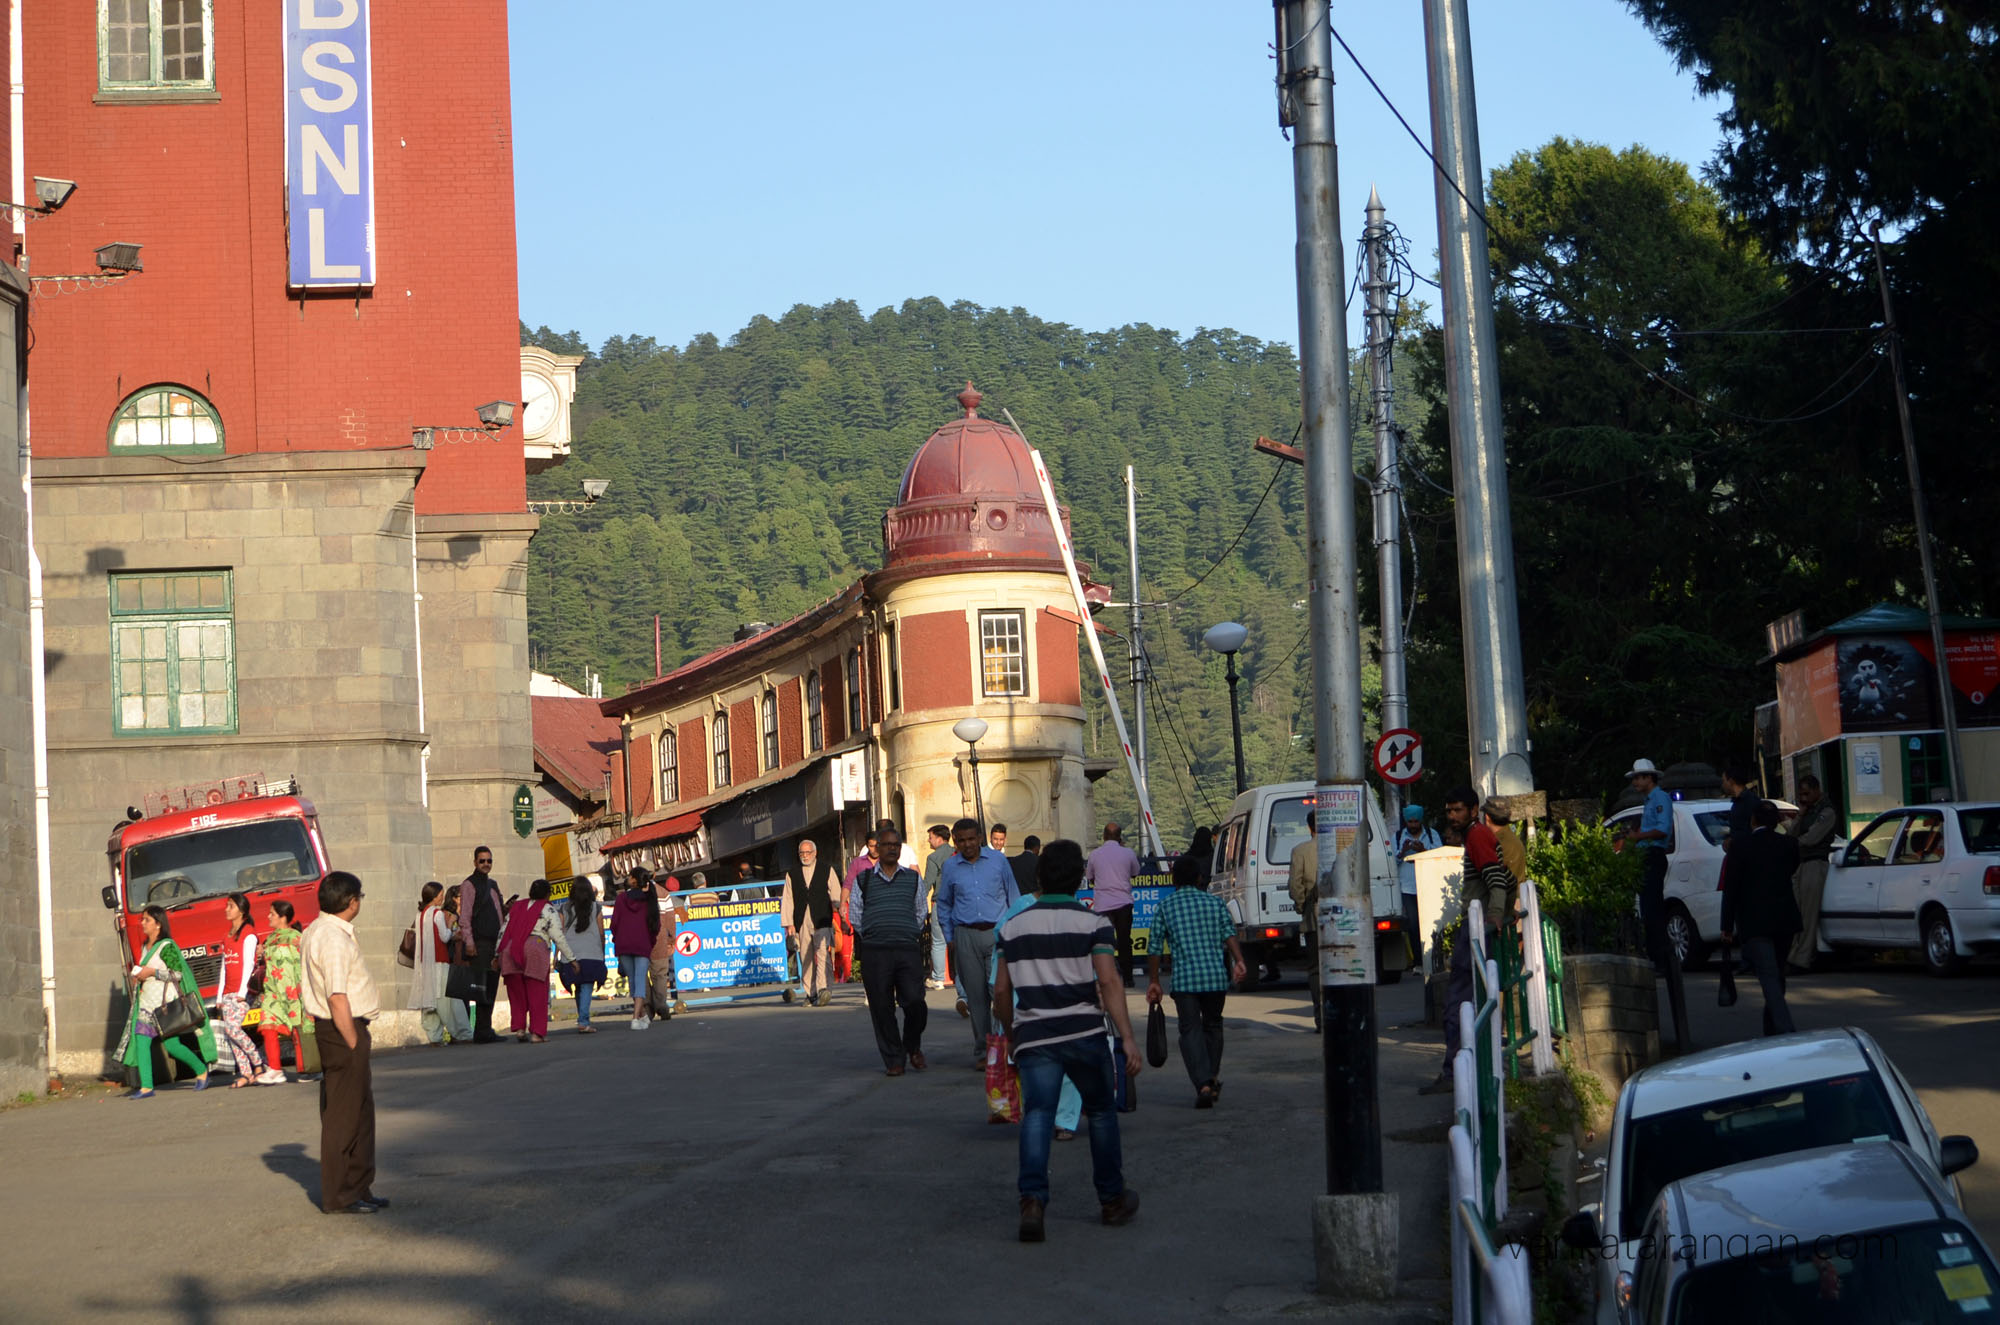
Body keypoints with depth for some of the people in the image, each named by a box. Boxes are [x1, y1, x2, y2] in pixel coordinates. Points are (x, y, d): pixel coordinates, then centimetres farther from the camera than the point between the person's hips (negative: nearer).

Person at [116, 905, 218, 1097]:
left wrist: (152, 972, -16)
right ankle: (146, 1087, -7)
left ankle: (201, 1069, 13)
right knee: (141, 1040, -6)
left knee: (170, 1043, -8)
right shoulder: (145, 948, 16)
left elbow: (177, 974, -15)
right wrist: (138, 977, 9)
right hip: (146, 1002, 8)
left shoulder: (167, 947, -9)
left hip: (165, 1002, -8)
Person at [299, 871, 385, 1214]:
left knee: (360, 1112, 17)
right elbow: (338, 999, -23)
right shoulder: (335, 939, -20)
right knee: (345, 1115, -3)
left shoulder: (314, 931, 13)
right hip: (343, 1031, -10)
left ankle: (359, 1189, 25)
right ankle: (339, 1196, 3)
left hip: (330, 1028, 10)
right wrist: (354, 1045, -18)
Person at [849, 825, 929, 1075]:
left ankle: (913, 1047, 17)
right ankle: (894, 1060, 10)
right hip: (874, 951, 0)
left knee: (916, 1004, -9)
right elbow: (855, 916, 11)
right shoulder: (863, 880, 10)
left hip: (908, 950, 0)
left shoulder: (914, 878, 14)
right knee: (882, 1008, -1)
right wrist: (867, 941, 7)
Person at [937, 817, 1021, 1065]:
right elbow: (944, 904, 18)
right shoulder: (950, 867, 9)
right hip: (966, 935, 1)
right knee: (976, 995, 3)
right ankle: (982, 1052, 11)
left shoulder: (997, 860, 5)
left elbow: (1013, 895, 12)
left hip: (997, 932, -1)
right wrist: (950, 939, 12)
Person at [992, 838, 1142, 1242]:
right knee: (1101, 1112, 16)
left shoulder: (1013, 928, 9)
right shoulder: (1093, 923, -1)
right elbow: (1109, 983, -11)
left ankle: (1032, 1198, -26)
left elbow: (1001, 992, 11)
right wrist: (1128, 1039, -13)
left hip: (1033, 1037, 1)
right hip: (1084, 1034, -1)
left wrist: (1010, 1034, 27)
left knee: (1037, 1113, -6)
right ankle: (1112, 1199, 25)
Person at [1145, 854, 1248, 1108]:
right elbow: (1229, 933, -5)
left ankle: (1203, 1083, -18)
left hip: (1184, 978, -2)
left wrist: (1153, 981, 12)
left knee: (1190, 1030, -2)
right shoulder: (1215, 902, 10)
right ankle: (1213, 1079, 25)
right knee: (1212, 1025, 19)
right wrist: (1238, 961, -10)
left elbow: (1154, 947, 5)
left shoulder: (1165, 907, 6)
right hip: (1216, 976, 2)